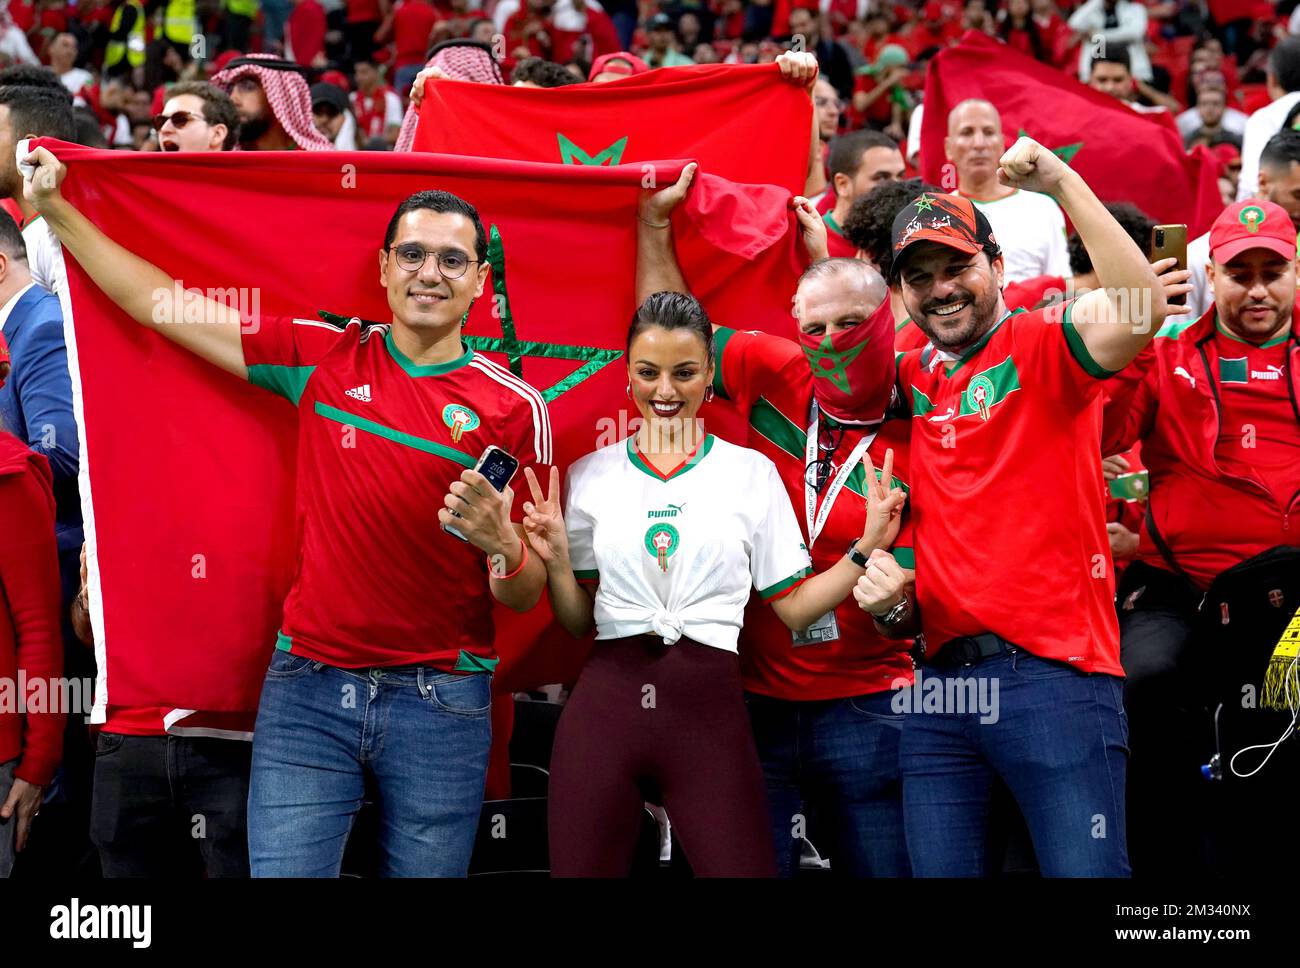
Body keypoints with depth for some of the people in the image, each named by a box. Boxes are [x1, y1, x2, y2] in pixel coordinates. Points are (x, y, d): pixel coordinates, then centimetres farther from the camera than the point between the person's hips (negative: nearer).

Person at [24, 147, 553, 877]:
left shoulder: (516, 407, -1)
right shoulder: (324, 357, 3)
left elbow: (529, 595, 1)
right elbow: (163, 303, 8)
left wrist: (500, 541, -20)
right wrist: (57, 211, 8)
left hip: (441, 705, -1)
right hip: (309, 686, 1)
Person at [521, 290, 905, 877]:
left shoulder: (751, 472, 7)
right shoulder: (591, 476, 9)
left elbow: (793, 607, 5)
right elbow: (577, 623, 10)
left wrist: (866, 547, -5)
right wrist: (555, 560, -7)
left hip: (708, 704, -1)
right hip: (606, 701, 1)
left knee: (741, 867, -4)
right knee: (582, 869, 5)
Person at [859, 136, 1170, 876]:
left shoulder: (1043, 345, -3)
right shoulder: (912, 378, 13)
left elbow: (1143, 310, -20)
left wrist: (1063, 184, -24)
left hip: (1053, 674, -6)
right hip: (942, 679, 6)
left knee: (1085, 869, -6)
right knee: (940, 870, 10)